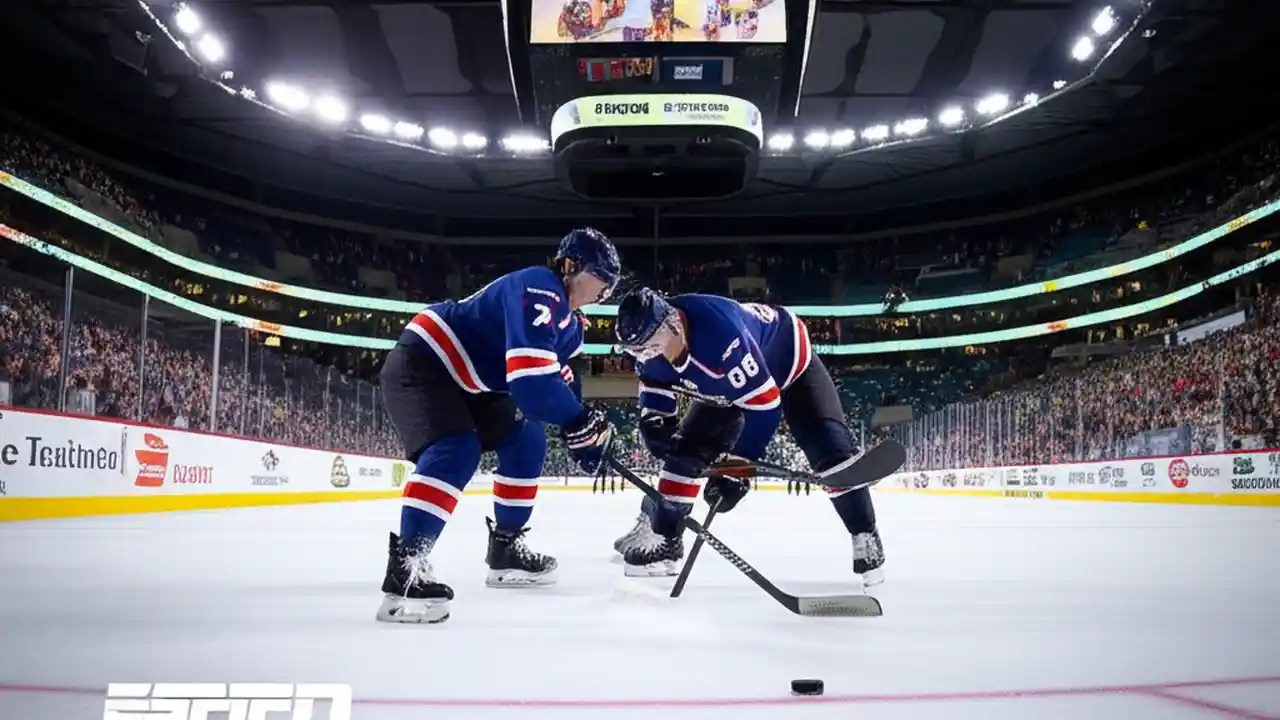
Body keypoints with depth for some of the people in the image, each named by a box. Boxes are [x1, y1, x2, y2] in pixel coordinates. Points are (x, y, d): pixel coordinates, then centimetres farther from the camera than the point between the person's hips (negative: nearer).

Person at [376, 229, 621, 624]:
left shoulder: (567, 320, 9)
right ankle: (405, 566, -34)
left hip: (468, 380, 11)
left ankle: (505, 549, 22)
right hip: (420, 363, -11)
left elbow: (558, 375, 16)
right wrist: (580, 420, -24)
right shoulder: (539, 291, -26)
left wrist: (585, 427, 1)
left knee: (525, 439, 14)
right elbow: (530, 378, -36)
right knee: (455, 451, -30)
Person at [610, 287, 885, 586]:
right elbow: (654, 401, -8)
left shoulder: (721, 331, -44)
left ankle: (865, 537, -4)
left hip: (790, 361, -6)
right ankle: (661, 536, 10)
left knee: (829, 446, -19)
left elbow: (764, 403, -40)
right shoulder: (650, 342, -21)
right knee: (689, 448, -3)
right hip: (726, 385, 6)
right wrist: (656, 425, -31)